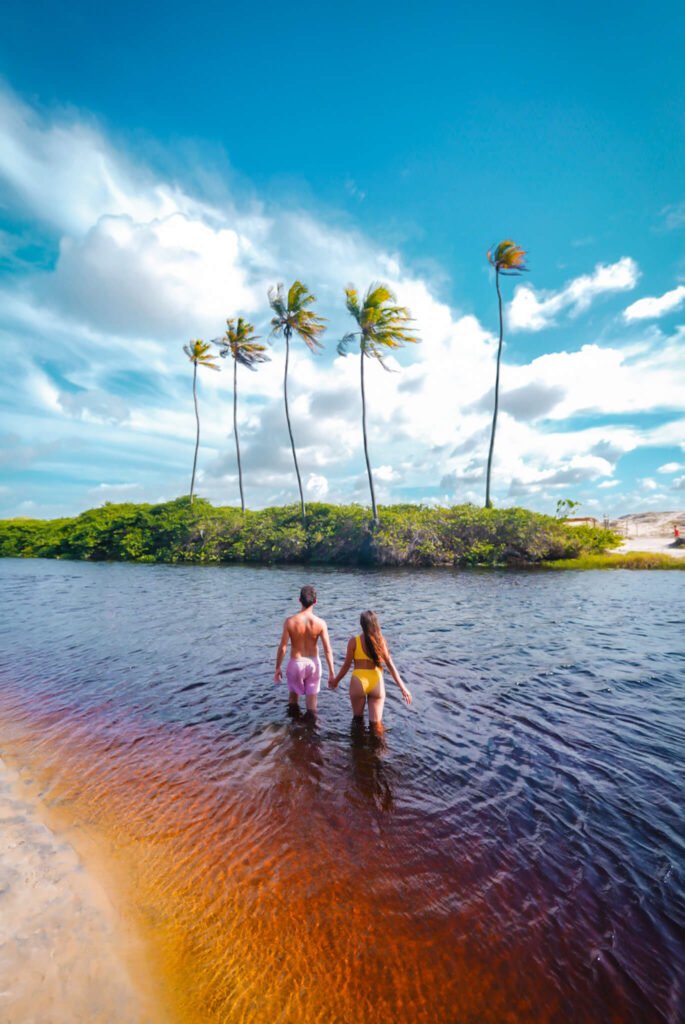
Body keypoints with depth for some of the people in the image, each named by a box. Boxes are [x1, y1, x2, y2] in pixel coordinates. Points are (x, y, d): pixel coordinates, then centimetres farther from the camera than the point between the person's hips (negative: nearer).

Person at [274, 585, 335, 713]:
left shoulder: (290, 621, -18)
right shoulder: (320, 623, -16)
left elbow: (282, 648, -13)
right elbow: (328, 650, -13)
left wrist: (277, 668, 1)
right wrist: (332, 673, -3)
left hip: (296, 663, 0)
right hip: (313, 662, 0)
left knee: (293, 694, 26)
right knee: (311, 697, 17)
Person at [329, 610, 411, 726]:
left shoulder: (354, 641, -8)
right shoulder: (381, 640, -3)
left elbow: (347, 665, -2)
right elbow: (391, 666, -2)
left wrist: (336, 680, 13)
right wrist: (402, 687, 4)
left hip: (359, 681, -1)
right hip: (377, 682, 1)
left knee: (358, 718, 21)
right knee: (376, 723, 14)